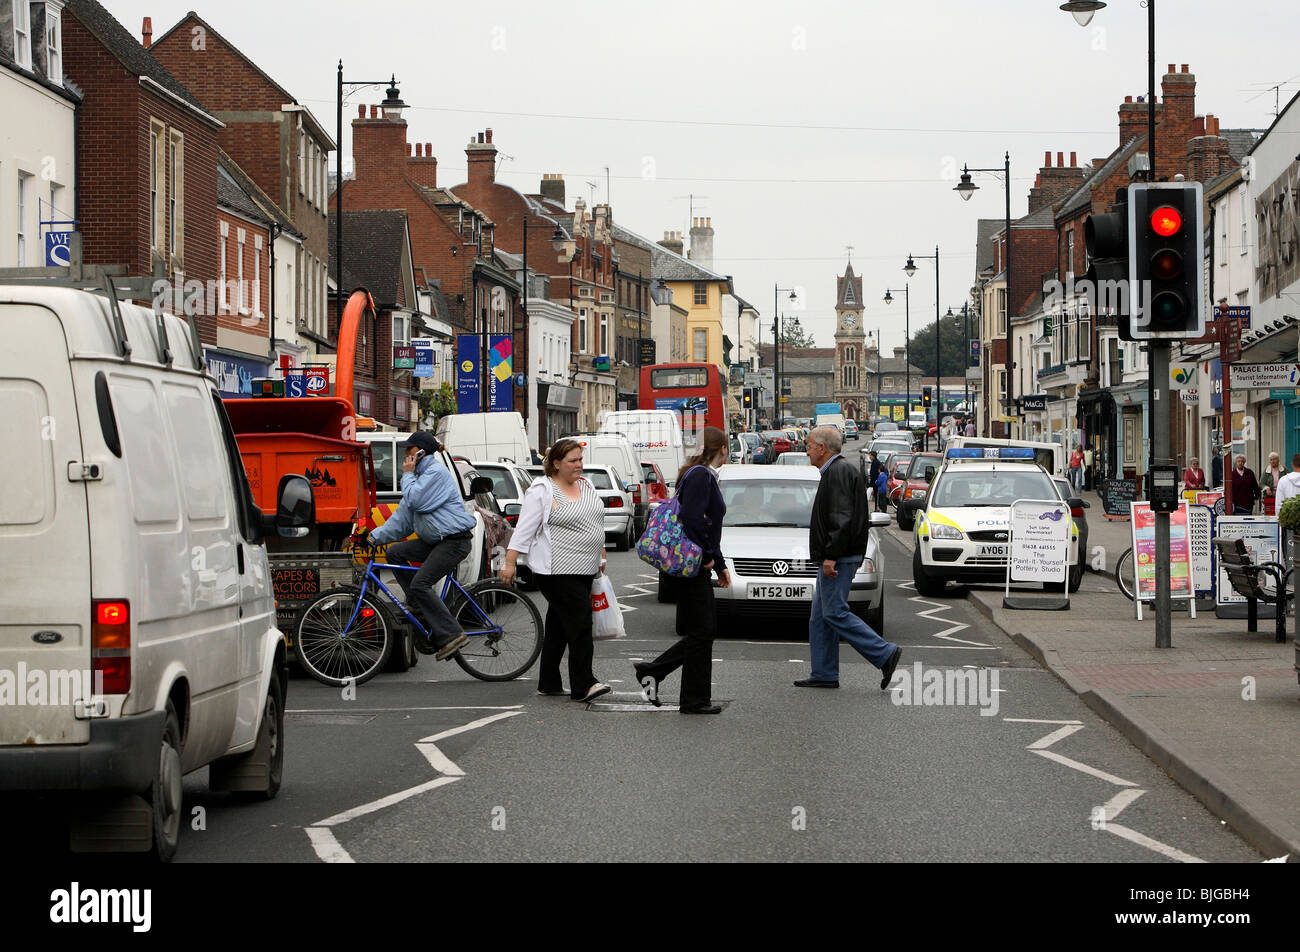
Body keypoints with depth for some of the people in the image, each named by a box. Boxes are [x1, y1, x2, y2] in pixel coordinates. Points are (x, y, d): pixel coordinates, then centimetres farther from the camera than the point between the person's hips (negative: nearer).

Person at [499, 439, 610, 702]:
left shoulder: (587, 485, 15)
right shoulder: (542, 491, -7)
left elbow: (597, 523, 25)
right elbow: (524, 529, -10)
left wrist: (601, 556, 22)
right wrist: (510, 563, -14)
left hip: (584, 571, 8)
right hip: (557, 572, -8)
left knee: (558, 626, 12)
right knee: (579, 624, -14)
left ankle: (548, 684, 17)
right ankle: (583, 685, -14)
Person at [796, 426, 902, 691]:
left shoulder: (839, 472, -14)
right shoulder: (835, 471, 20)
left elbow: (842, 518, -22)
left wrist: (831, 556, -24)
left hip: (838, 558, -11)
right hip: (834, 558, 11)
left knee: (835, 613, -12)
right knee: (820, 616, 10)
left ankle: (885, 654, -12)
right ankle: (824, 674, 11)